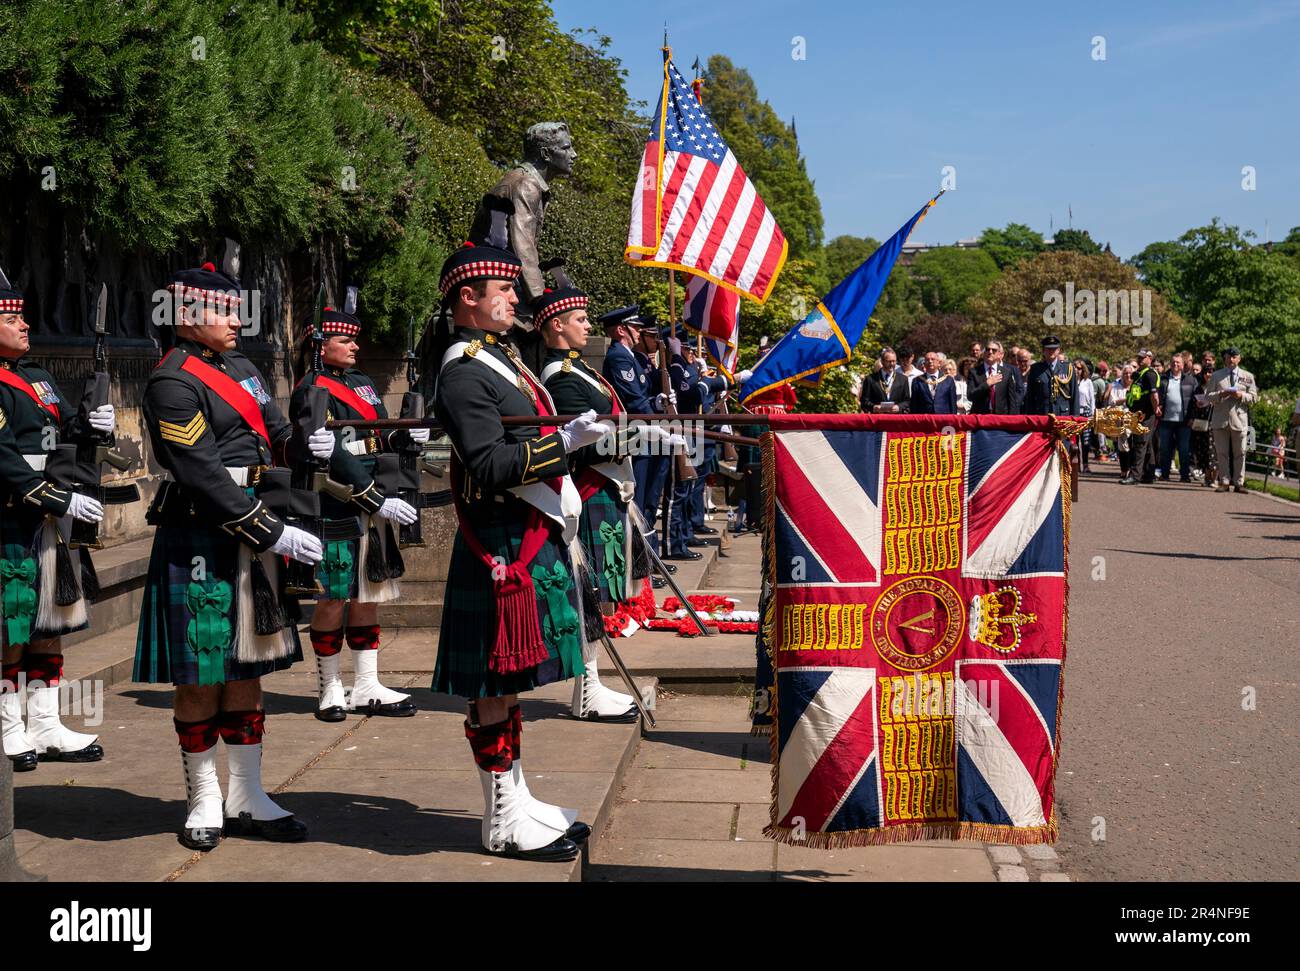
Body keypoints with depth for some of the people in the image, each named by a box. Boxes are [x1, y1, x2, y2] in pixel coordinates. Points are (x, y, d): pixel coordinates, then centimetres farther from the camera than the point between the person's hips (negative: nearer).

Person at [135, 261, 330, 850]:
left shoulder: (241, 369, 14)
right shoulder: (173, 383, -12)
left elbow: (274, 440, 17)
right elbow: (204, 476, -19)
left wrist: (307, 448, -7)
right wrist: (274, 533, -20)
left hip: (251, 538, 8)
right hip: (201, 544, -8)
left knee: (246, 669, 11)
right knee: (201, 677, 2)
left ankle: (247, 800, 19)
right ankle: (205, 801, 15)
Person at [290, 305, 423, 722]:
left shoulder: (361, 382, 16)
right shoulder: (313, 391, -10)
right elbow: (334, 456, -19)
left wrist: (405, 436, -2)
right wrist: (379, 501, -22)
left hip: (372, 509, 8)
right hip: (337, 511, -8)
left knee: (367, 595, 11)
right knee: (333, 598, 1)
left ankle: (366, 688, 18)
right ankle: (330, 690, 13)